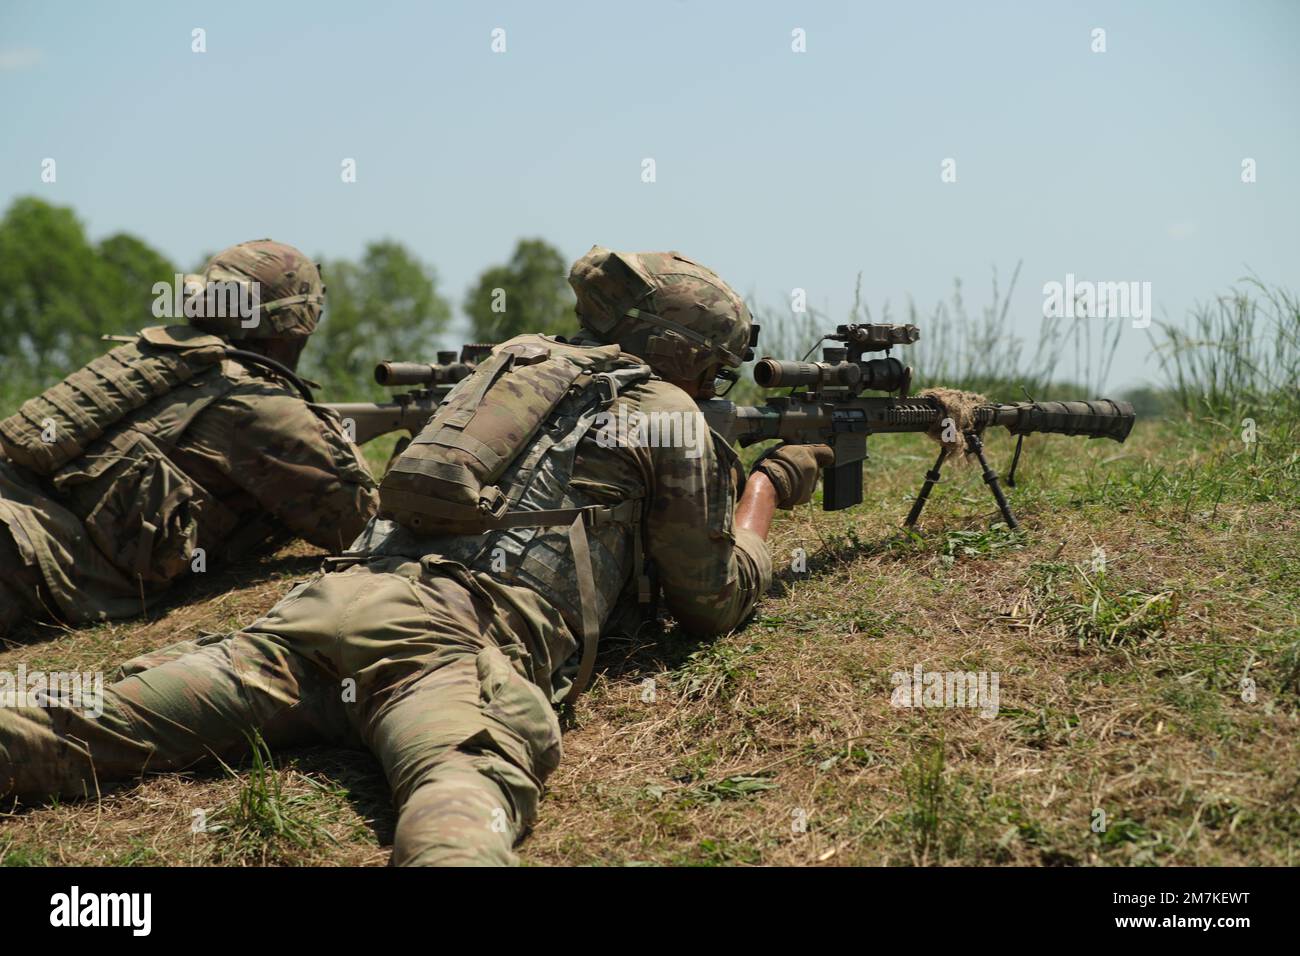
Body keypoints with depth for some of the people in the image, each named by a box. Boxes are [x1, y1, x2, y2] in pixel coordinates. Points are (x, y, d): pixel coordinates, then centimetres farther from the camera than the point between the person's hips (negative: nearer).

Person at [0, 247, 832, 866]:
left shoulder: (517, 361, 33)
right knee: (468, 780, -35)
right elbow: (717, 601, 22)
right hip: (465, 636, -6)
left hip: (338, 600, 6)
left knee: (93, 726, -7)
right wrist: (767, 487, 39)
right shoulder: (669, 414, 15)